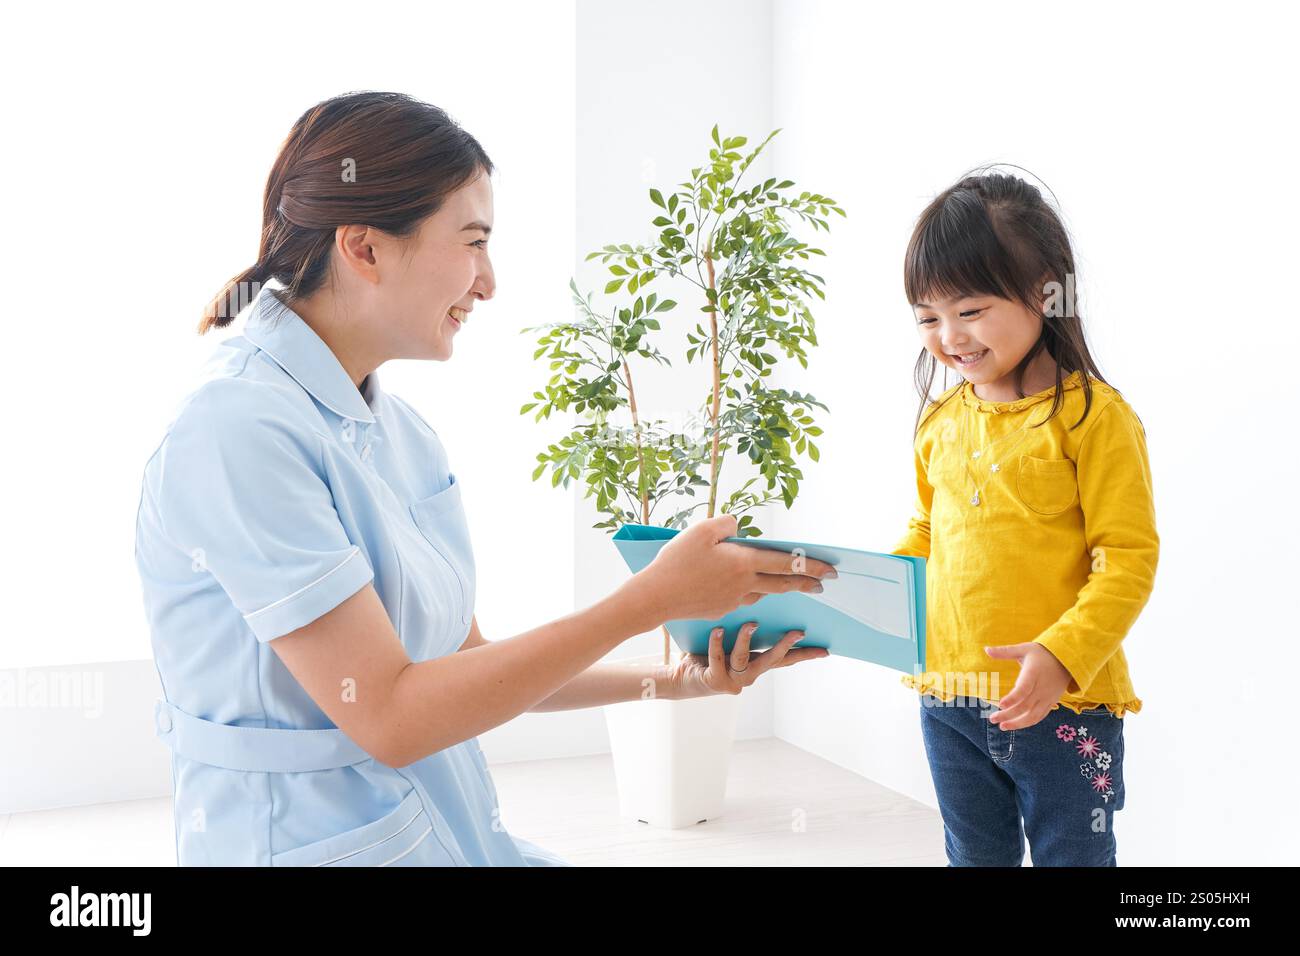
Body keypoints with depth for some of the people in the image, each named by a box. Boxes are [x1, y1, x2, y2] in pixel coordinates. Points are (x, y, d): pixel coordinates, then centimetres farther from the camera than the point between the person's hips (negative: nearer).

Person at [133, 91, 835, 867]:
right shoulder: (242, 431, -18)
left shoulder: (402, 429, 5)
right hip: (319, 840, -6)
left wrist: (672, 682, -1)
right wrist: (650, 599, -19)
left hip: (452, 831, 7)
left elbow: (467, 660, 9)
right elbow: (389, 716, -20)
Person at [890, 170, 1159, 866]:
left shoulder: (1092, 415, -11)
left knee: (1071, 856, 11)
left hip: (1063, 704, -5)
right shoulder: (940, 420, 6)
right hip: (948, 699, 5)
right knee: (976, 856, 20)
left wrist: (1061, 655, -25)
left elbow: (1129, 556, -14)